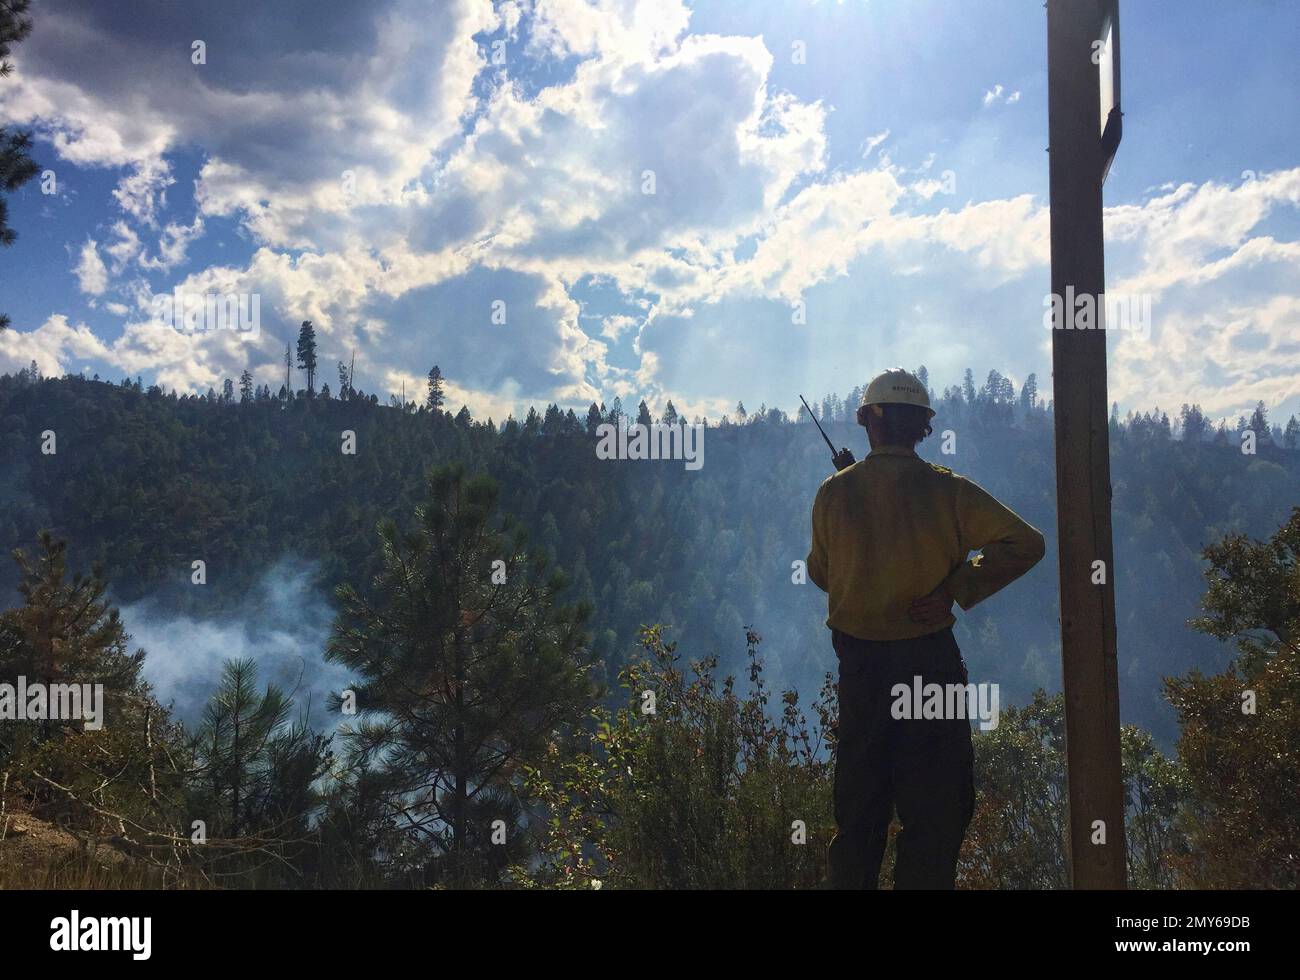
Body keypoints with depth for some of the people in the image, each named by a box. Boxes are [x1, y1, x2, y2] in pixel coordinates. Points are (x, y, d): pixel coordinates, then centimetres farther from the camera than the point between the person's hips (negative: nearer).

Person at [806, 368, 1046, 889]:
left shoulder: (834, 493, -4)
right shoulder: (947, 490, -7)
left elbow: (820, 573, 7)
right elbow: (1026, 543, -10)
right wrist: (956, 589, -11)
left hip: (858, 661, 2)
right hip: (930, 657, -2)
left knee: (858, 800, 14)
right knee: (936, 803, 7)